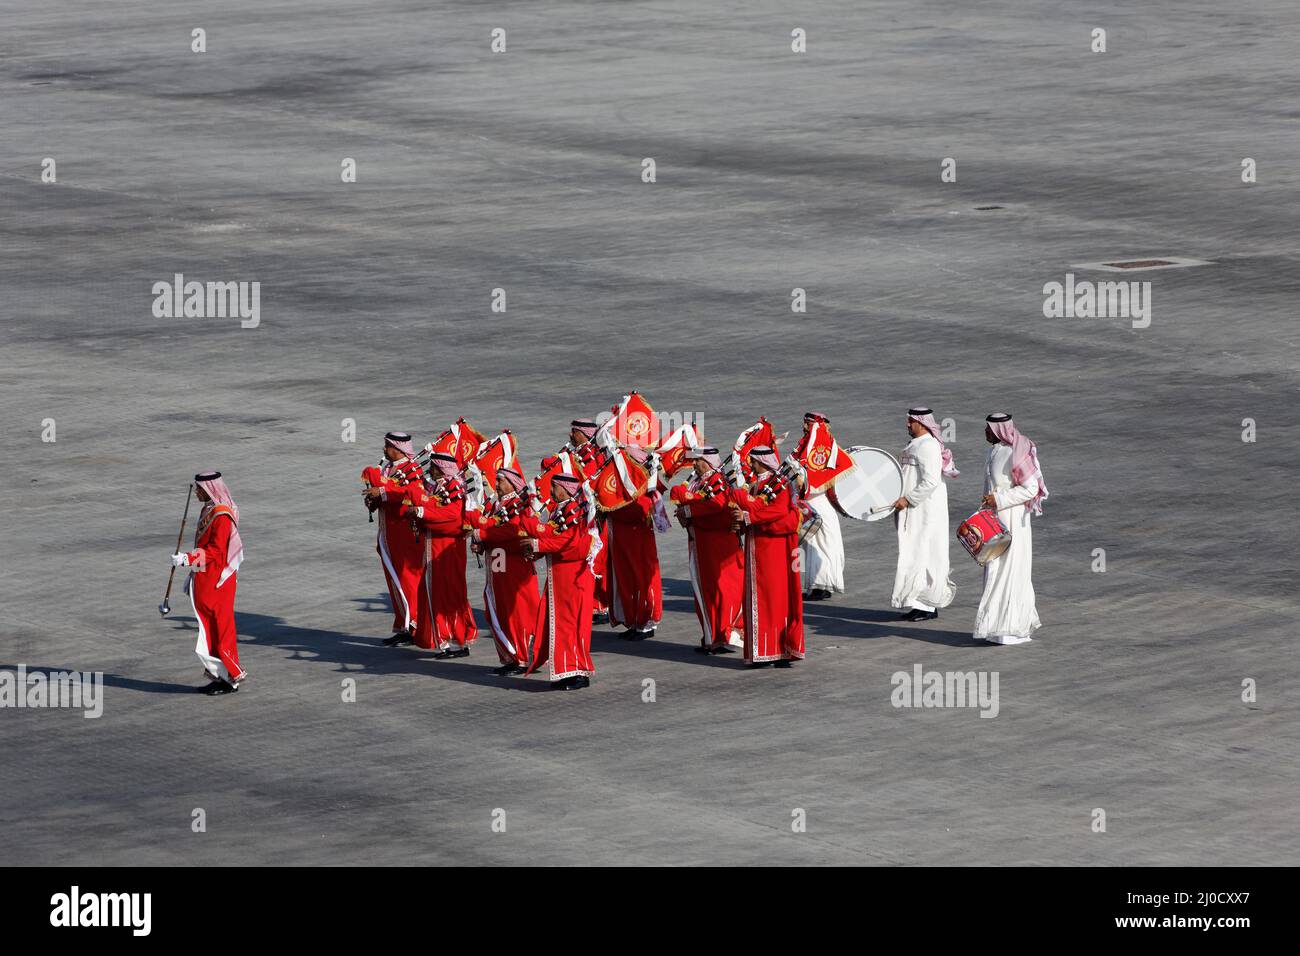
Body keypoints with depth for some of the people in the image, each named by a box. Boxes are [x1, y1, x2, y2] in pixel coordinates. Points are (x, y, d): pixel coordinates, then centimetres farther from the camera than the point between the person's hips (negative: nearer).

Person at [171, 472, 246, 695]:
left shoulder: (222, 516, -19)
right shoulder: (208, 510, 12)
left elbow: (216, 550, -24)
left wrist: (189, 559, -31)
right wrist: (193, 575, 22)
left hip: (217, 581, -10)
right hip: (204, 579, 10)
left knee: (220, 628, -4)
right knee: (208, 628, 12)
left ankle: (231, 677, 2)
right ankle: (219, 676, 17)